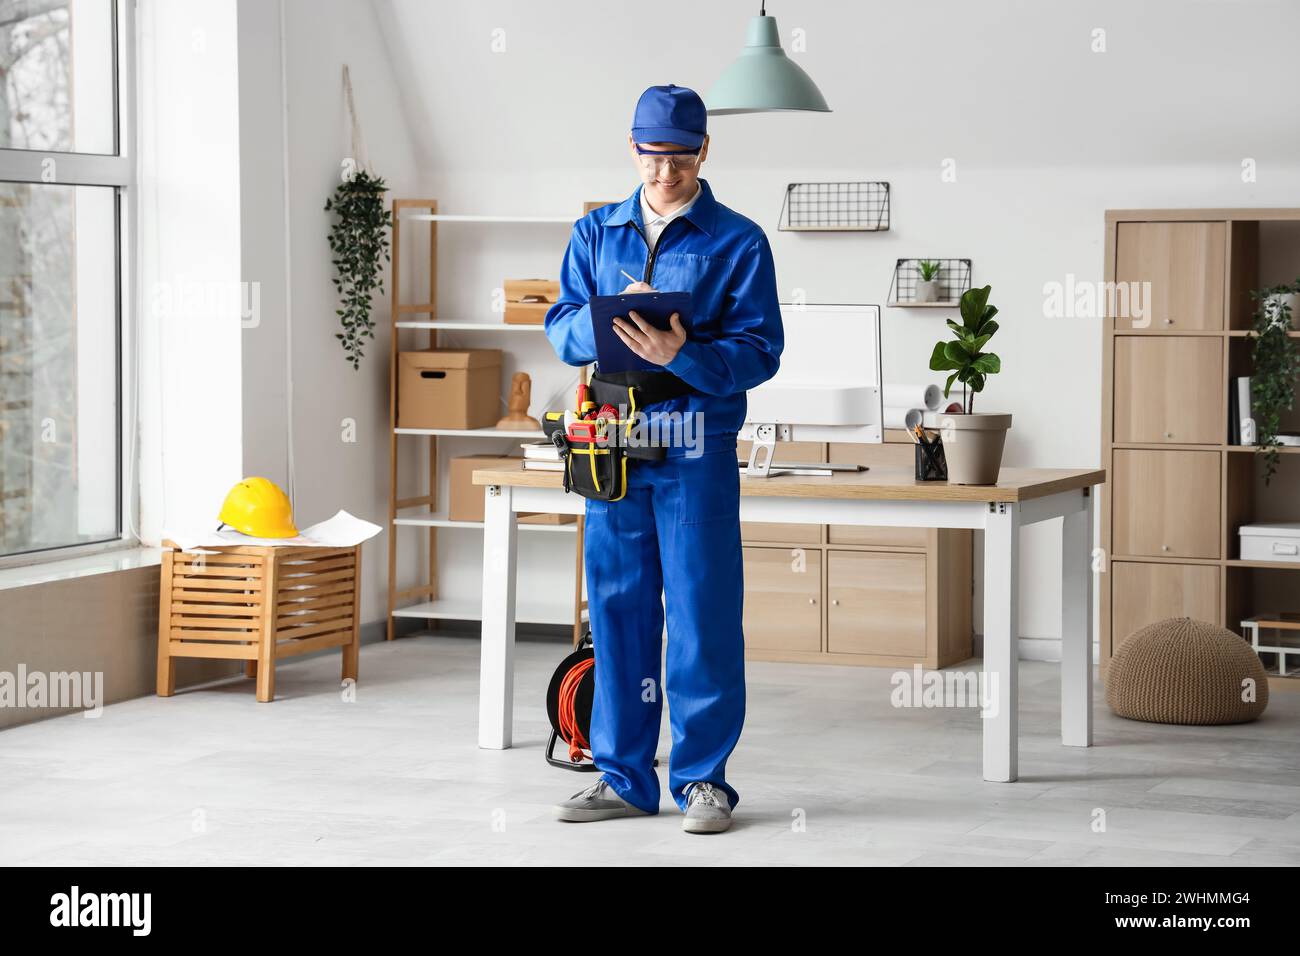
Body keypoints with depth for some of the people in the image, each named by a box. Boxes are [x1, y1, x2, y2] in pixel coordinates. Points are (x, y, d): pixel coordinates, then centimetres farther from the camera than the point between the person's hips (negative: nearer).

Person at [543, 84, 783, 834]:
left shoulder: (738, 242, 1)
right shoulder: (596, 234, 14)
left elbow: (759, 351, -6)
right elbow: (562, 328, 7)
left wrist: (681, 355, -22)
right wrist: (611, 321, -14)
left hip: (698, 451, -4)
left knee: (701, 613, -3)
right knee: (618, 609, 7)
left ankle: (703, 779, 6)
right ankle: (624, 778, 16)